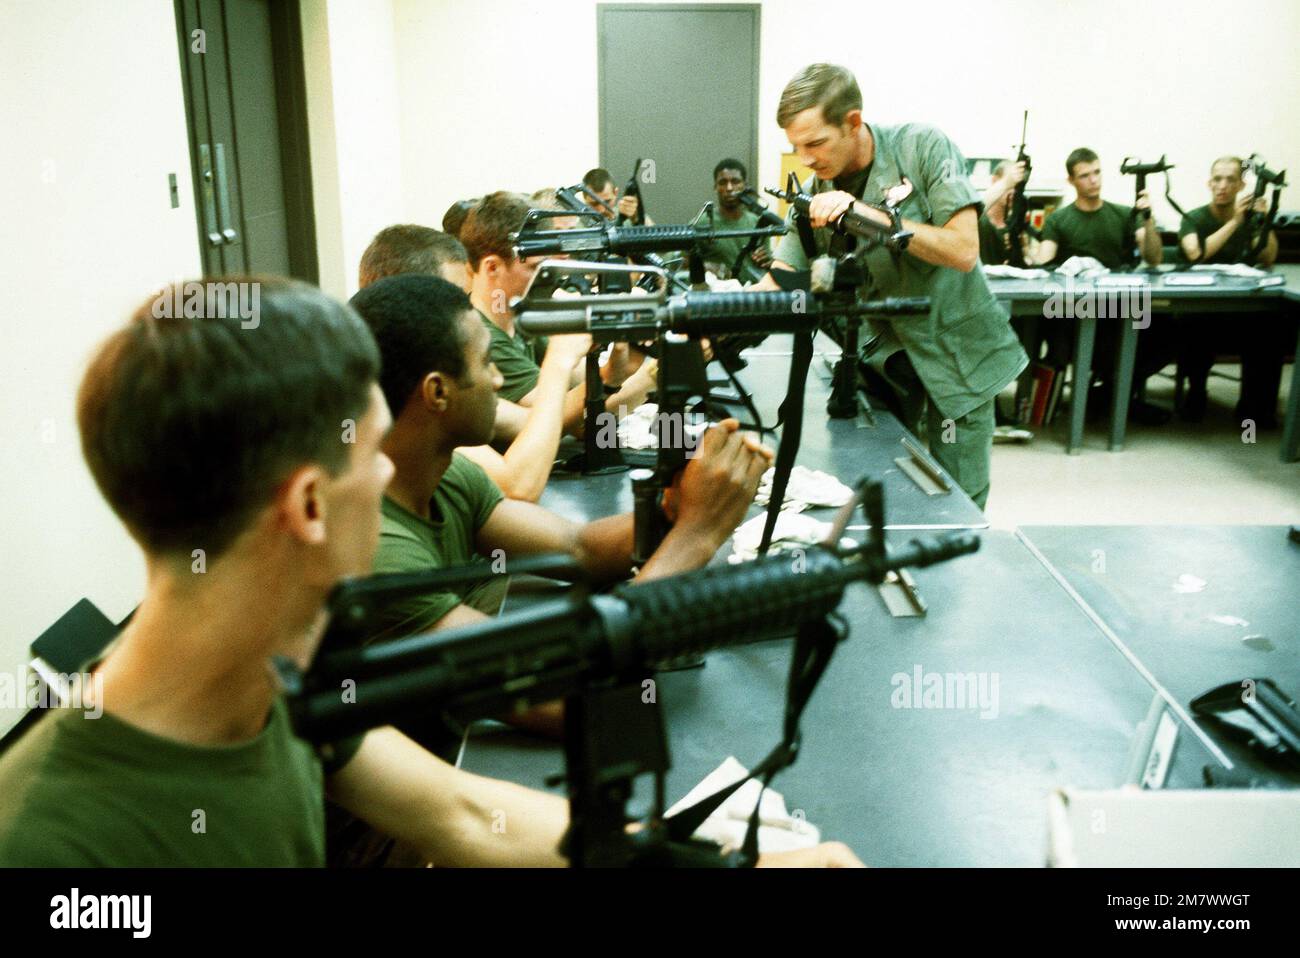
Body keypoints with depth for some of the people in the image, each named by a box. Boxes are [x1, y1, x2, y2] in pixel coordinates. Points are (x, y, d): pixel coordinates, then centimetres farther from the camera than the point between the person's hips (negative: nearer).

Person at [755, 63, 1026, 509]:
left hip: (954, 346, -3)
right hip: (883, 352, 4)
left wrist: (868, 215, -28)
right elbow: (777, 283, -5)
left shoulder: (923, 147, -14)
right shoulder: (816, 194, -2)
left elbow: (963, 250, -21)